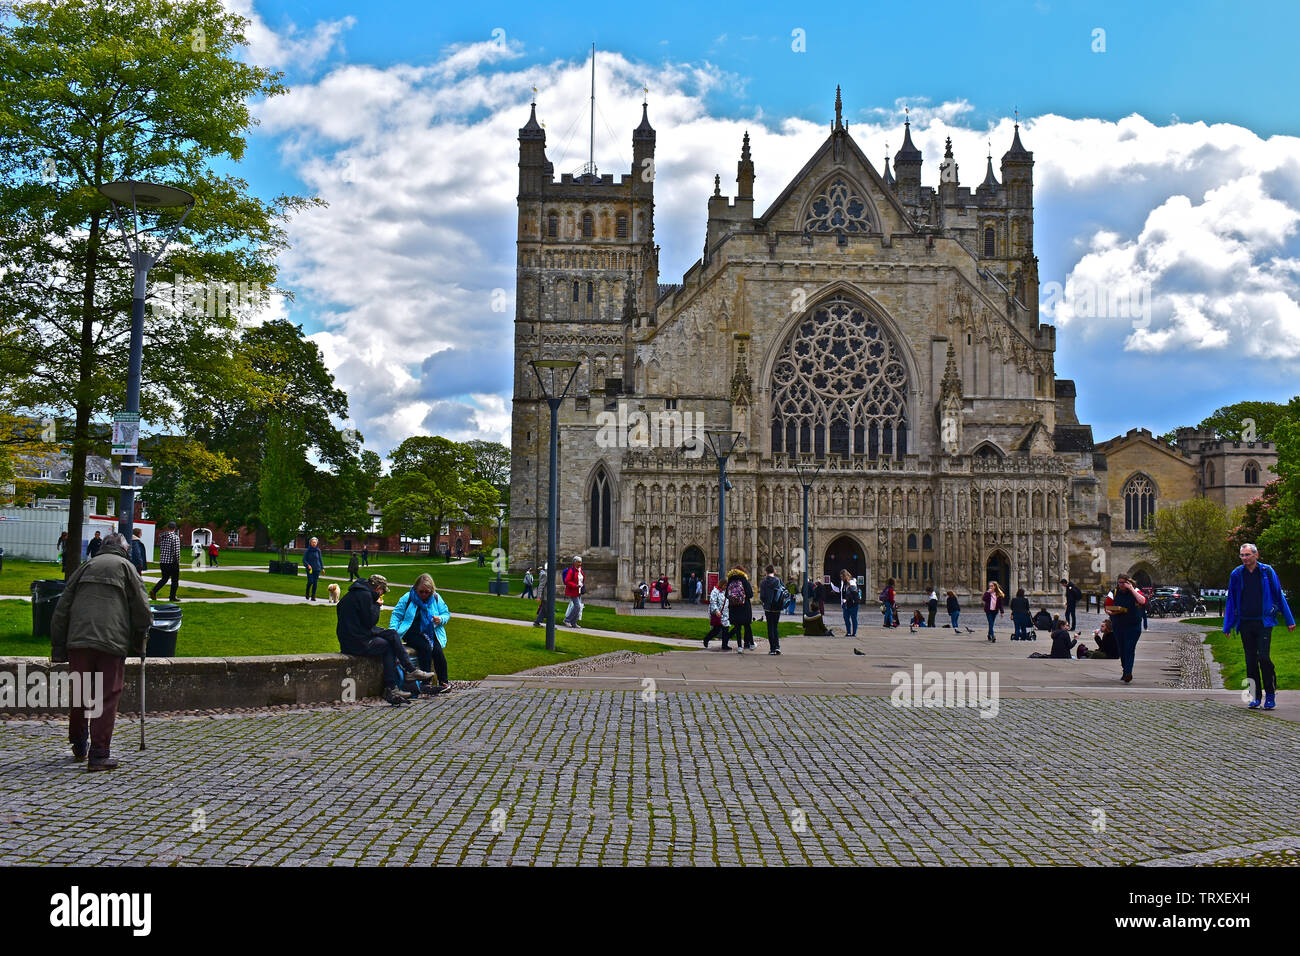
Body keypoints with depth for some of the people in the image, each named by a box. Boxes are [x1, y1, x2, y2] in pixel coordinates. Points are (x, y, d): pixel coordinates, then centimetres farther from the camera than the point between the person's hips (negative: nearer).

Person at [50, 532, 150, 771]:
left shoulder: (84, 567, 19)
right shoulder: (125, 566, 10)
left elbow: (61, 610, 15)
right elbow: (142, 609, 4)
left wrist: (58, 647, 17)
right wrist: (139, 641, 17)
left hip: (78, 641, 4)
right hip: (112, 643, -4)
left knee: (79, 696, 17)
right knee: (107, 698, 0)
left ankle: (79, 747, 30)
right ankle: (99, 754, -4)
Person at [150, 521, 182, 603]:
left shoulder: (162, 537, 6)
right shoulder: (175, 537, -12)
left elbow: (160, 550, 13)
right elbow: (177, 551, -17)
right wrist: (178, 561, -8)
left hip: (162, 562, 6)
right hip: (172, 562, -6)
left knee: (164, 578, 17)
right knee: (175, 580, 8)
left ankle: (154, 590, -2)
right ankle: (172, 597, 11)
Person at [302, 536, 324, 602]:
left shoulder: (318, 551, 5)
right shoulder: (307, 551, -2)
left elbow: (320, 559, 14)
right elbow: (304, 560, -1)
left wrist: (322, 567, 10)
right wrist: (308, 565, -17)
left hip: (317, 569, 2)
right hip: (310, 569, -2)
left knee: (315, 582, 0)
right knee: (310, 581, -11)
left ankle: (313, 596, 7)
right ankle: (307, 594, 14)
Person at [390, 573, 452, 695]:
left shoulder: (436, 598, 8)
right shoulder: (407, 598, 3)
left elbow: (446, 613, 13)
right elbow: (396, 615, 4)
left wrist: (441, 619, -11)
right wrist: (393, 630, -12)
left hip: (431, 633, 2)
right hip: (413, 633, -2)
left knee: (437, 650, -28)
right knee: (426, 648, -32)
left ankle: (444, 682, -19)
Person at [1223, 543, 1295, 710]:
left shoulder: (1267, 572, 1)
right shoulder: (1236, 574, 6)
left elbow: (1279, 596, 5)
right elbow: (1231, 601, 12)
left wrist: (1289, 620, 5)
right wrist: (1227, 626, 10)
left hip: (1264, 621, -3)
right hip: (1245, 623, 3)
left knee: (1263, 657, -13)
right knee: (1250, 660, 4)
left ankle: (1270, 694, 1)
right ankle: (1255, 696, 12)